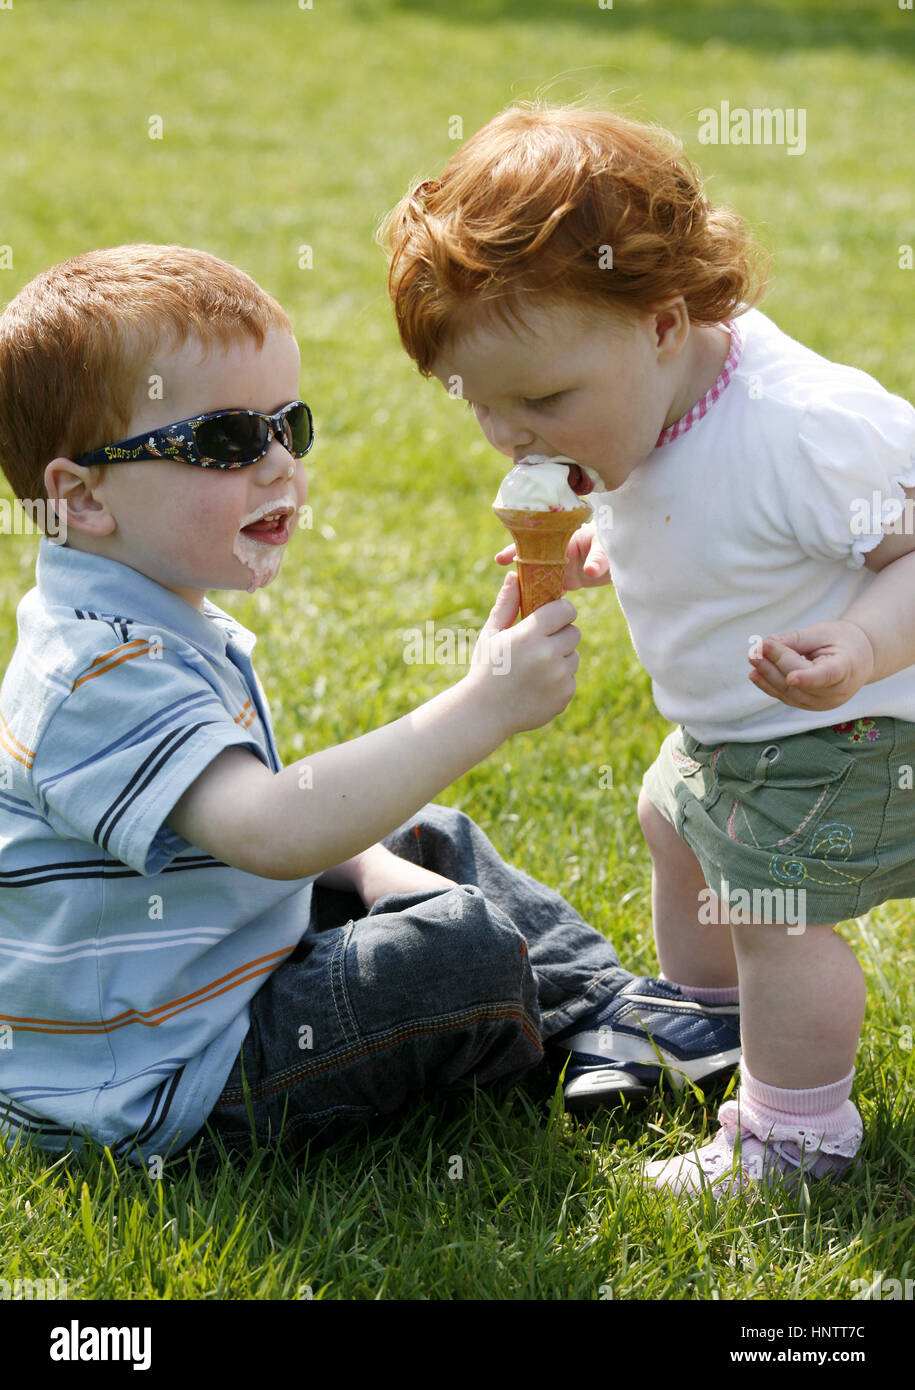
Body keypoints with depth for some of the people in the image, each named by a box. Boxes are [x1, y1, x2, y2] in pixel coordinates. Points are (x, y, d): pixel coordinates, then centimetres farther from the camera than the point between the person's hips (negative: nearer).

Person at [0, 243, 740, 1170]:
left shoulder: (155, 625, 7)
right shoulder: (105, 675, -29)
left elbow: (251, 798, 19)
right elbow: (270, 832, -43)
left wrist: (372, 865, 2)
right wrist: (479, 710, -45)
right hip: (157, 1088, -11)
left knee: (434, 842, 16)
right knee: (469, 949, -18)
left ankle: (609, 1000, 18)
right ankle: (601, 1024, 13)